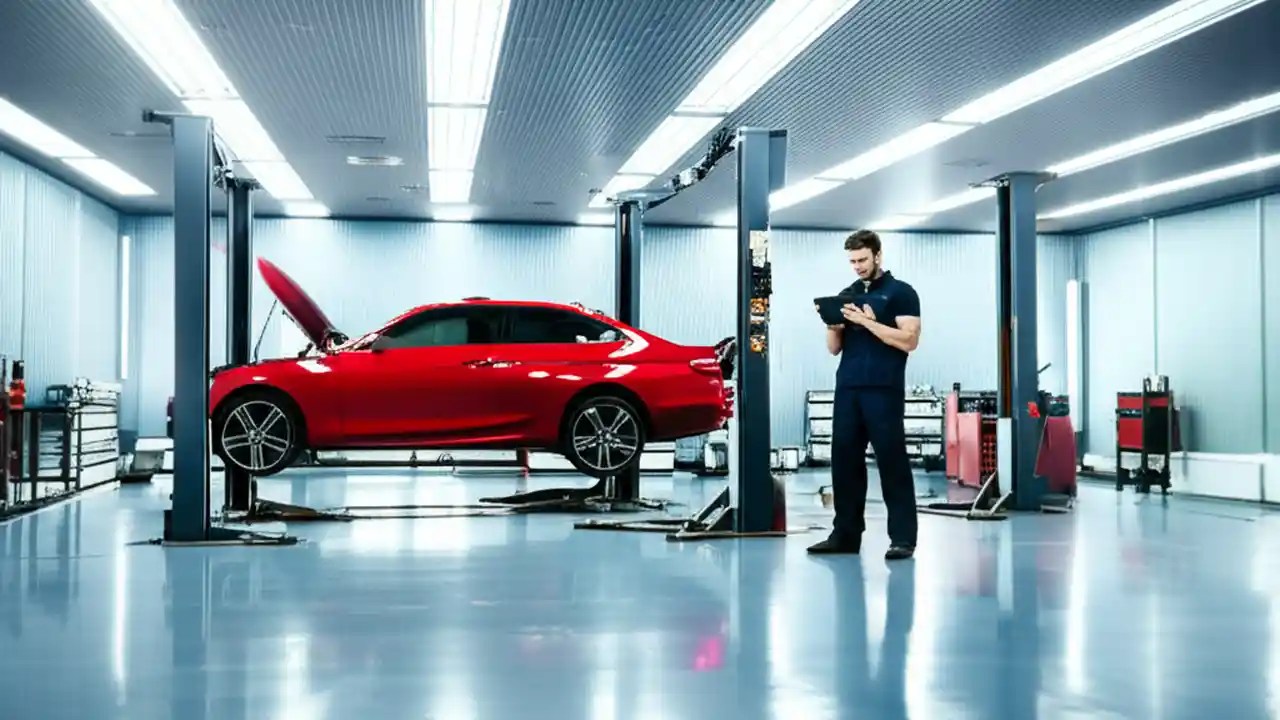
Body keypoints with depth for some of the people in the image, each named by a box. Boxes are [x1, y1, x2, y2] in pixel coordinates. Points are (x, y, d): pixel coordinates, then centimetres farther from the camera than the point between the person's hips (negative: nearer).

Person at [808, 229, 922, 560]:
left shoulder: (900, 292, 1)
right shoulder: (846, 295, 18)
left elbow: (909, 340, -10)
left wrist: (868, 322, -14)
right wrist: (833, 327, -3)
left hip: (884, 391, -6)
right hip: (847, 390, 6)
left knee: (892, 462, -5)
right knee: (844, 461, 4)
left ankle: (903, 537, -2)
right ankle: (846, 534, 11)